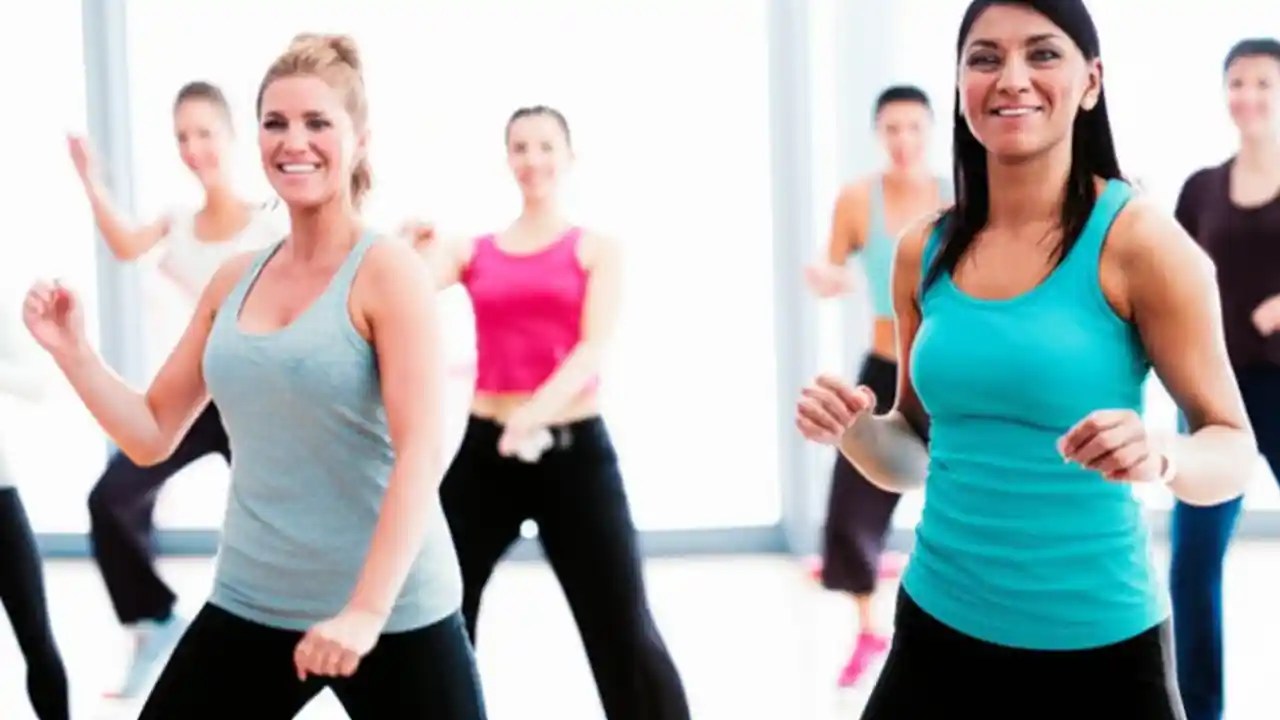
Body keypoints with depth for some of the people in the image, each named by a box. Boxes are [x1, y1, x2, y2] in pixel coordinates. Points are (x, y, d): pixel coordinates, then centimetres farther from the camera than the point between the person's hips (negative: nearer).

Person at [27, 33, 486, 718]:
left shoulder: (387, 271, -10)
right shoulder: (234, 281, 7)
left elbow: (421, 454, -18)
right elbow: (151, 435, 15)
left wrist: (366, 610, -26)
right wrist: (71, 350, 0)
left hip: (395, 614, -5)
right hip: (249, 605, 6)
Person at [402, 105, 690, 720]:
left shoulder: (598, 249, 4)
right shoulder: (472, 250, 10)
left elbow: (594, 349, -10)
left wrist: (537, 410, -25)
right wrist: (409, 248, -21)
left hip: (574, 449, -2)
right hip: (484, 449, 3)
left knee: (623, 630, -1)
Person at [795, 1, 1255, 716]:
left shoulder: (1138, 239, -10)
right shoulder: (925, 253, 3)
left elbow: (1233, 449, -8)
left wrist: (1161, 458, -28)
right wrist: (854, 429, -8)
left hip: (1096, 644, -4)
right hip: (939, 627, 4)